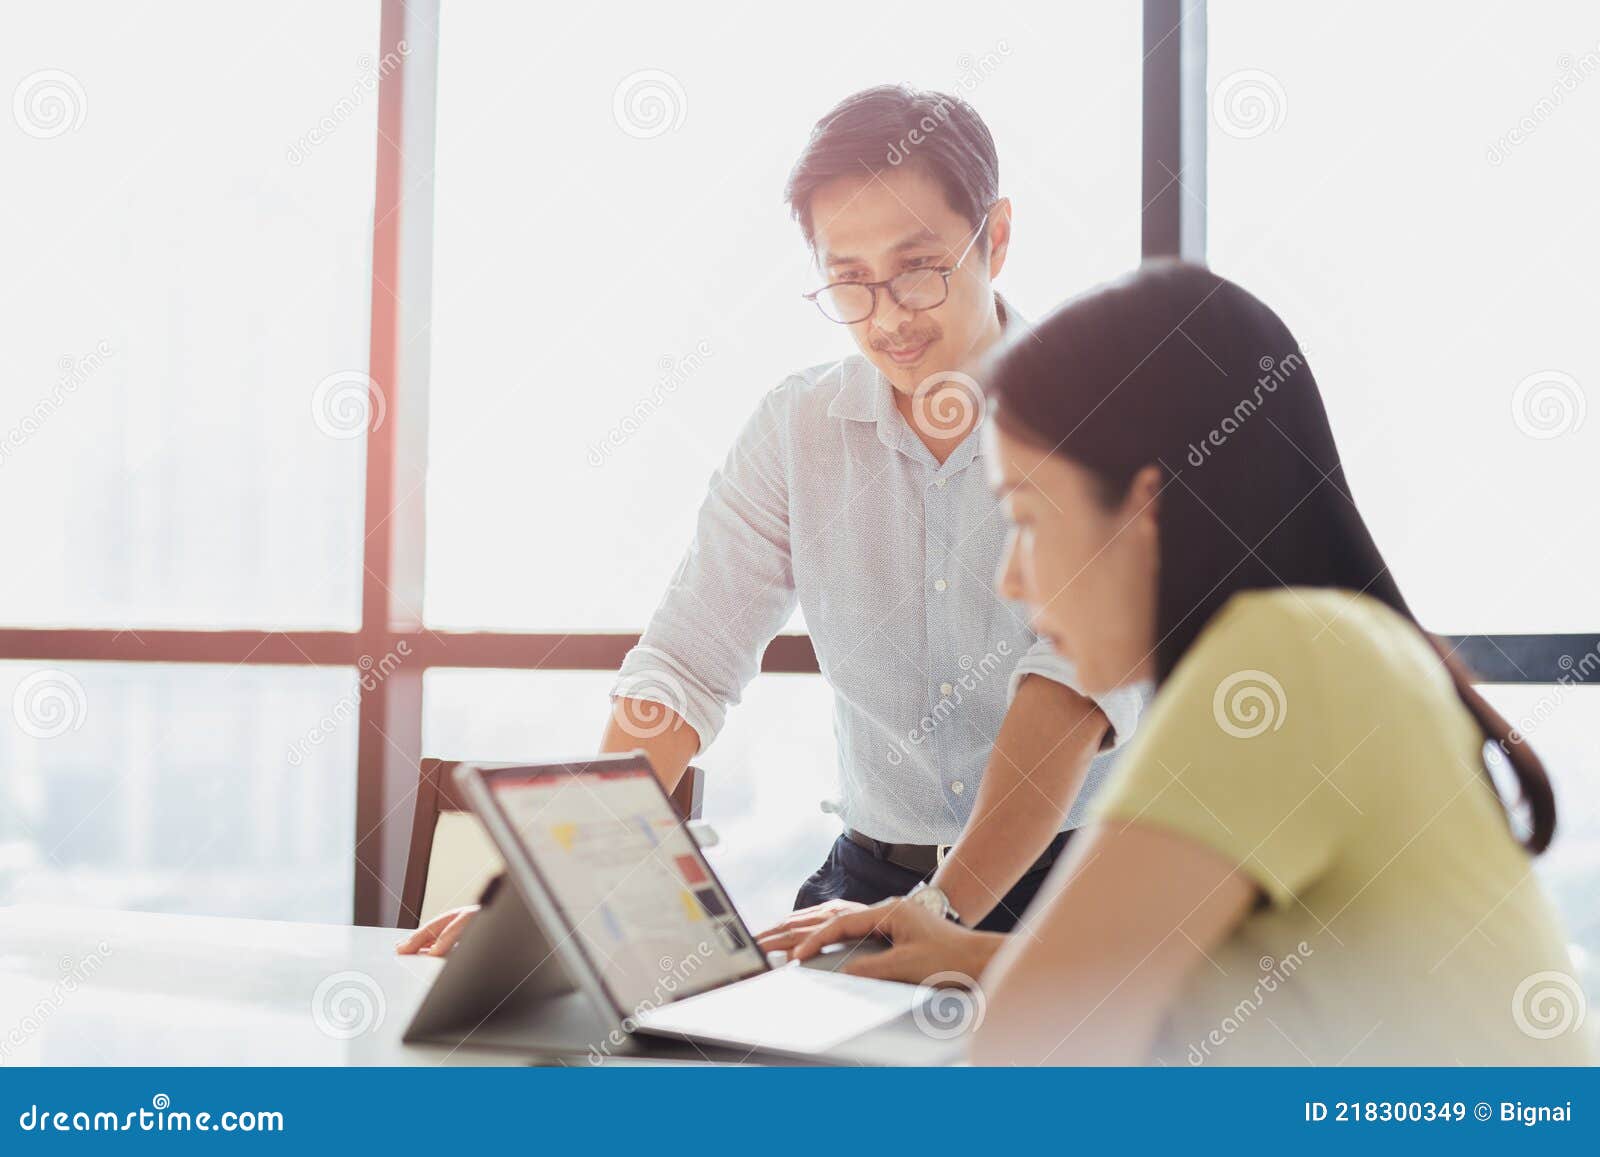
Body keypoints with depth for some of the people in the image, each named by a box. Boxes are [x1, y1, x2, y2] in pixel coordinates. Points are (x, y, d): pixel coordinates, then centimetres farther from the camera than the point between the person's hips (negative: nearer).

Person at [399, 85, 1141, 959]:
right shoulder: (797, 427, 2)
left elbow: (1084, 675, -20)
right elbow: (689, 661, -4)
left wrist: (940, 910, -31)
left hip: (1082, 884, -2)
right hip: (875, 877, 3)